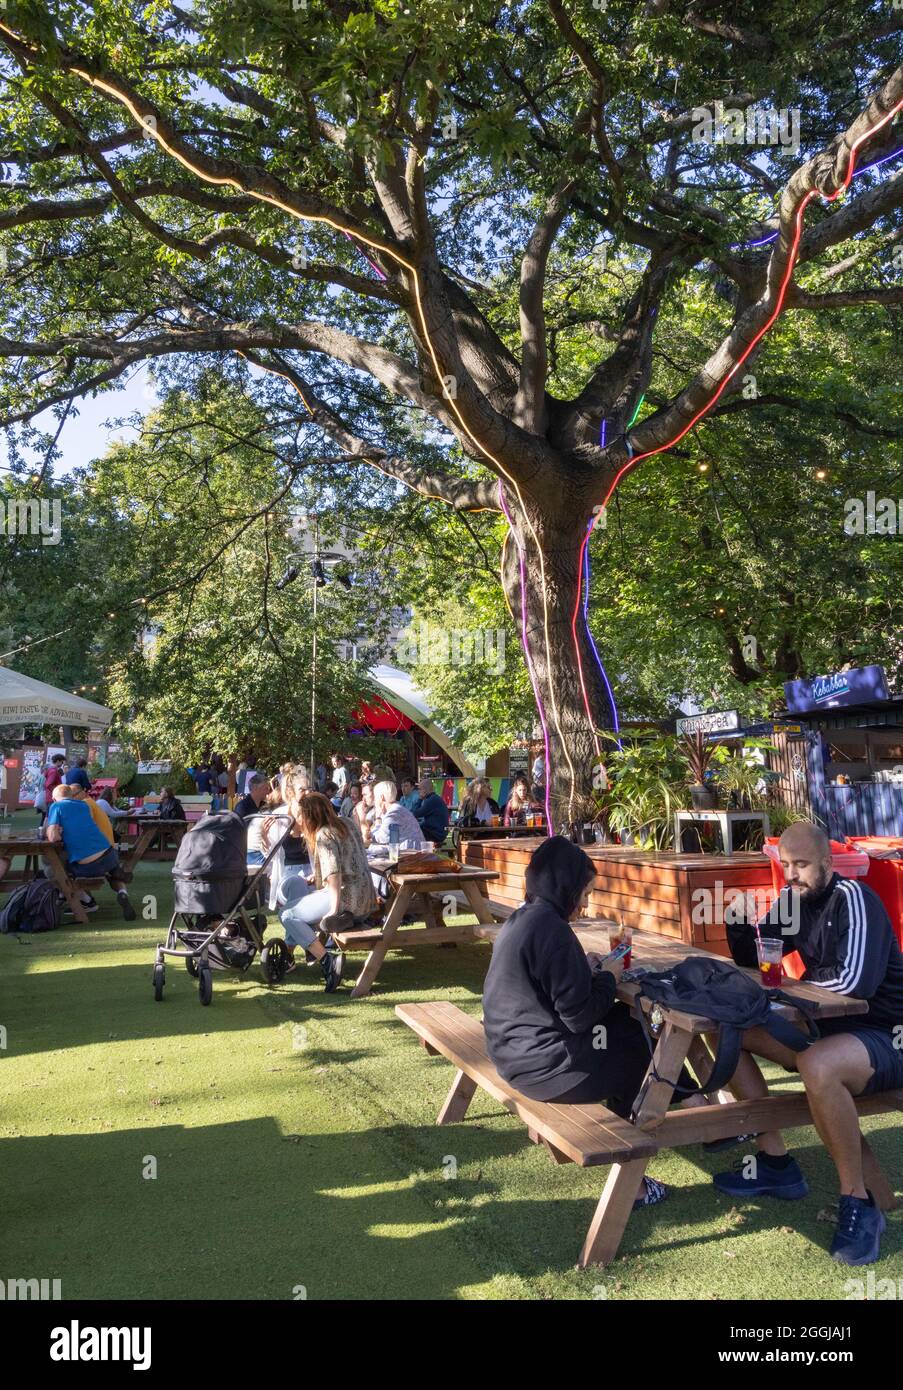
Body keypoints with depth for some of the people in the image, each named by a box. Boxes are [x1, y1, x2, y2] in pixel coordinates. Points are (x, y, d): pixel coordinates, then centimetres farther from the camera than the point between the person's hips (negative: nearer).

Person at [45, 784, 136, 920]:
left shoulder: (56, 807, 4)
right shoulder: (83, 805, 19)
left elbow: (53, 837, -7)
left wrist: (63, 836, 12)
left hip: (85, 867, -3)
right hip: (107, 855, 3)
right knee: (115, 873, 34)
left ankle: (89, 902, 15)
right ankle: (122, 893, 1)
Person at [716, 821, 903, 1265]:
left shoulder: (853, 898, -20)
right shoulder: (792, 899, 2)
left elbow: (854, 980, -31)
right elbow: (752, 958, 10)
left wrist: (801, 978, -12)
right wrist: (738, 924, -11)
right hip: (829, 1027, 8)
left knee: (816, 1066, -38)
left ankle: (859, 1203, -17)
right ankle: (776, 1163, 9)